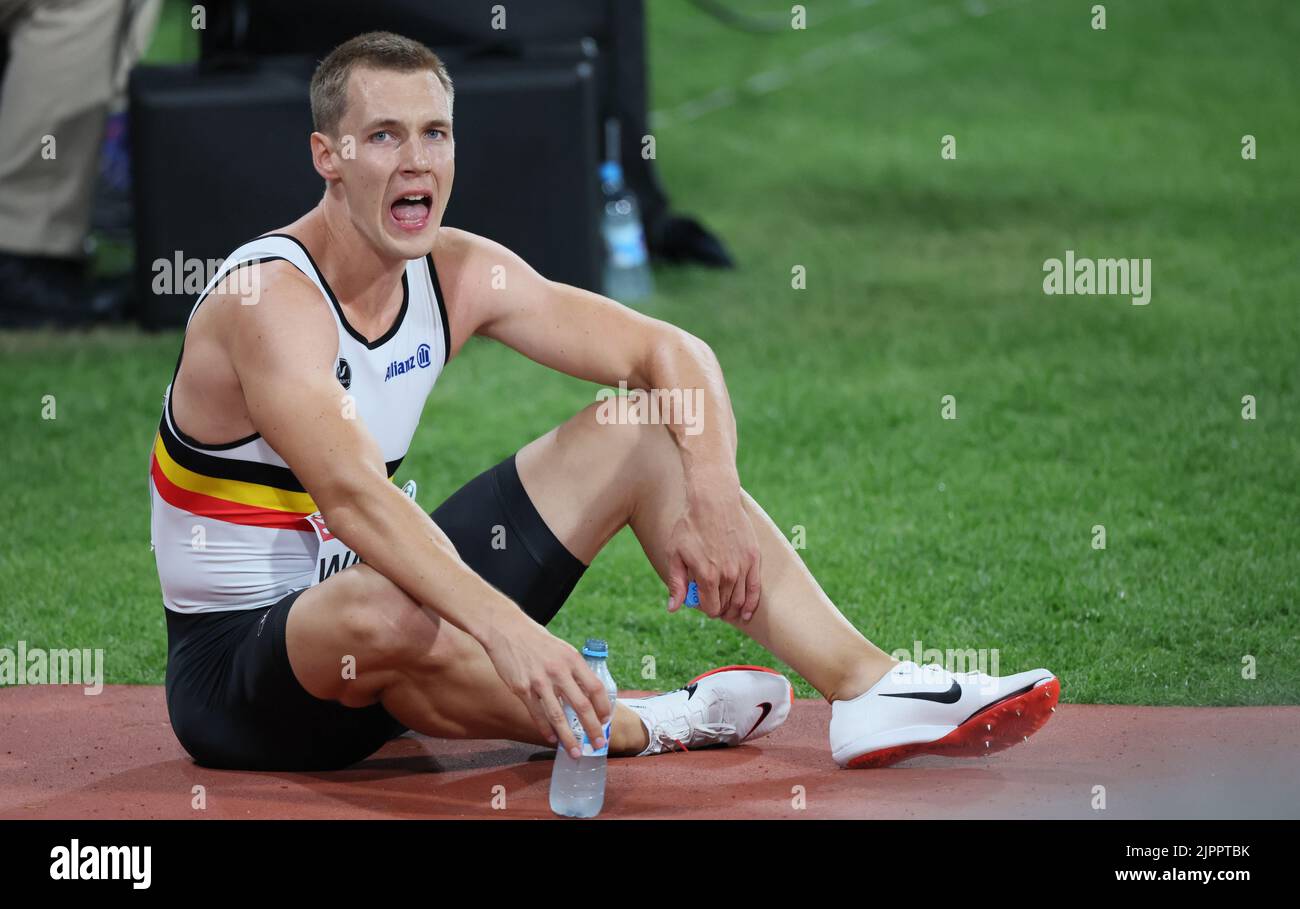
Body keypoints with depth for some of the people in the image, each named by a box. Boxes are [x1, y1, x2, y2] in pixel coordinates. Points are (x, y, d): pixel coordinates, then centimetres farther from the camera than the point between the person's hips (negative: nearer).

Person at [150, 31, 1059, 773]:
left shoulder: (459, 273, -1)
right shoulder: (272, 297, -24)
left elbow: (675, 354, 2)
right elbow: (352, 496, -40)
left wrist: (713, 497, -17)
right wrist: (505, 629, -53)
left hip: (372, 595, 8)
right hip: (237, 663, -8)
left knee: (642, 434, 2)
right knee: (386, 614, -43)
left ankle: (871, 689, -7)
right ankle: (640, 729, -15)